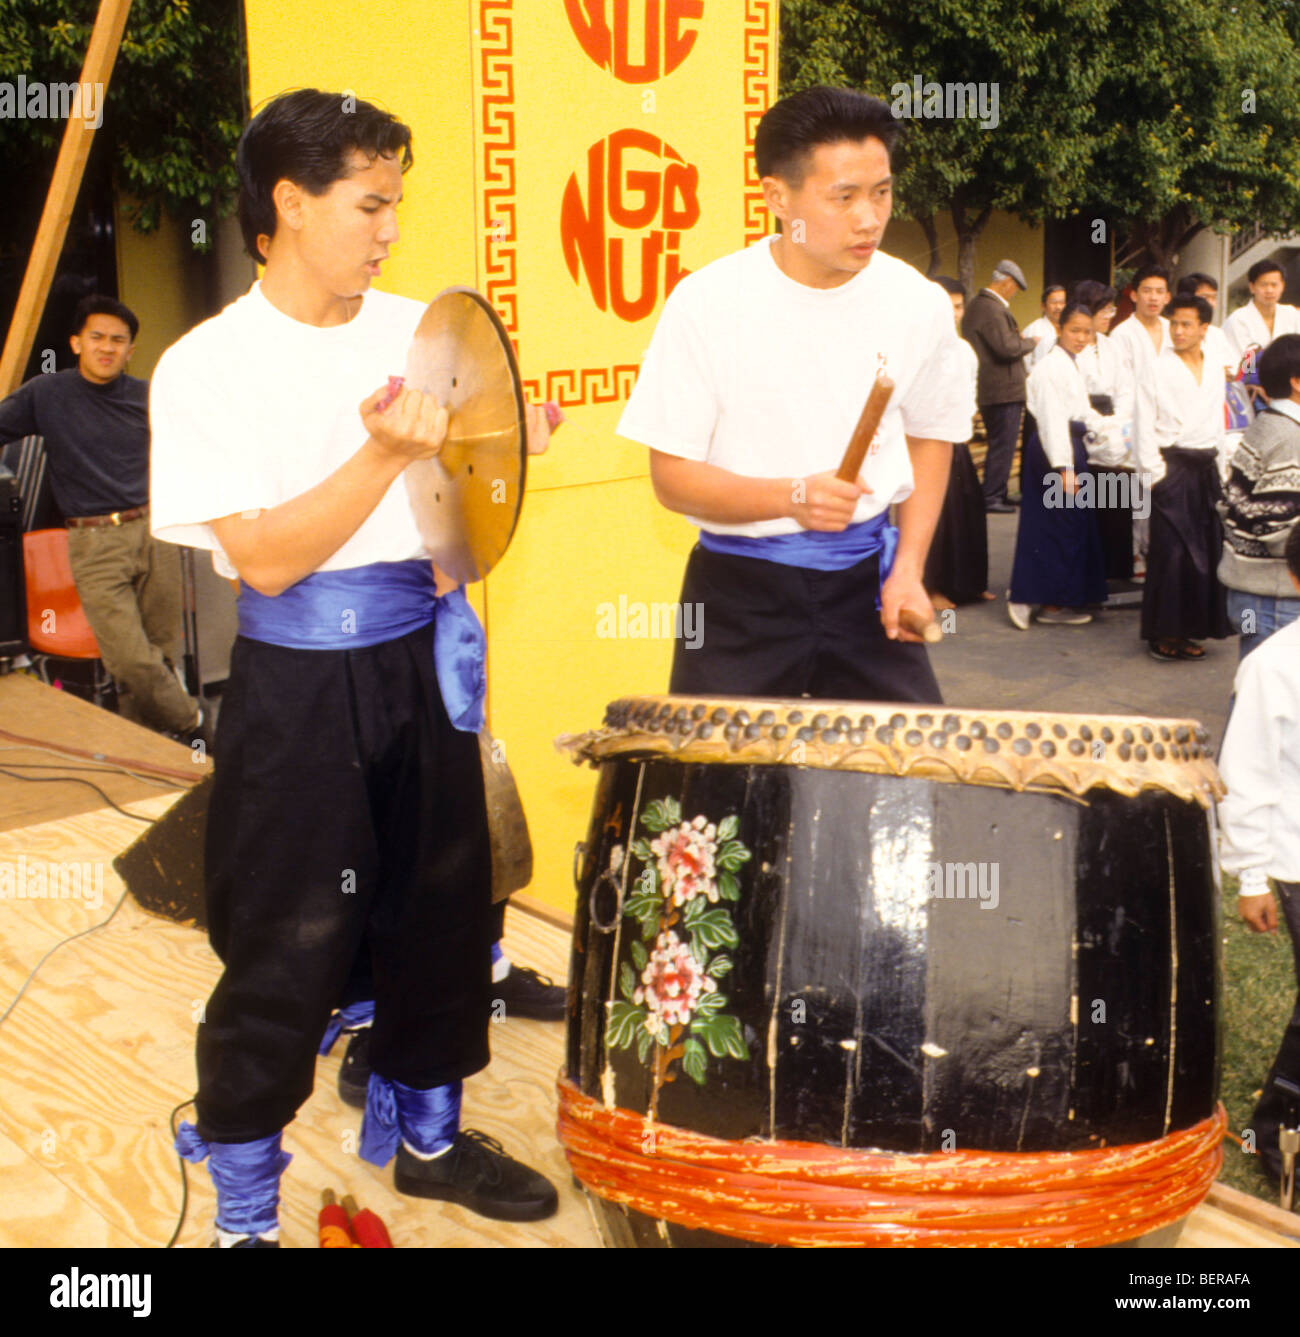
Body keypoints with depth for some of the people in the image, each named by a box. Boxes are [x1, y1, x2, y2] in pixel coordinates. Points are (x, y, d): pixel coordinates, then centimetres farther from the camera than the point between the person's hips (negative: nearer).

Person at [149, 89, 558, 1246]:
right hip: (301, 685, -5)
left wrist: (507, 445, -6)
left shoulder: (418, 331, 4)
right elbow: (265, 558, -18)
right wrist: (385, 454, -26)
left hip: (423, 661, 6)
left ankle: (430, 1137, 38)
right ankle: (243, 1208, 22)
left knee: (443, 912, 16)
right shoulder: (207, 367, -11)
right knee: (286, 955, 3)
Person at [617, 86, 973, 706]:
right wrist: (792, 496, -26)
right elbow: (672, 475, -10)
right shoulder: (706, 303, -12)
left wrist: (909, 567, 1)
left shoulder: (918, 303, -3)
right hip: (738, 587, -2)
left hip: (863, 577, 3)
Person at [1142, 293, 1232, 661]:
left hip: (1206, 468, 6)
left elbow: (1219, 424, 18)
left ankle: (1189, 629, 15)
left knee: (1206, 550, 5)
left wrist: (1220, 466, 11)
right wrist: (1154, 472, -12)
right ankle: (1163, 632, 3)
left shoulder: (1215, 373, 13)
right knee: (1170, 551, -7)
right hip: (1172, 467, -5)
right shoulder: (1157, 369, -3)